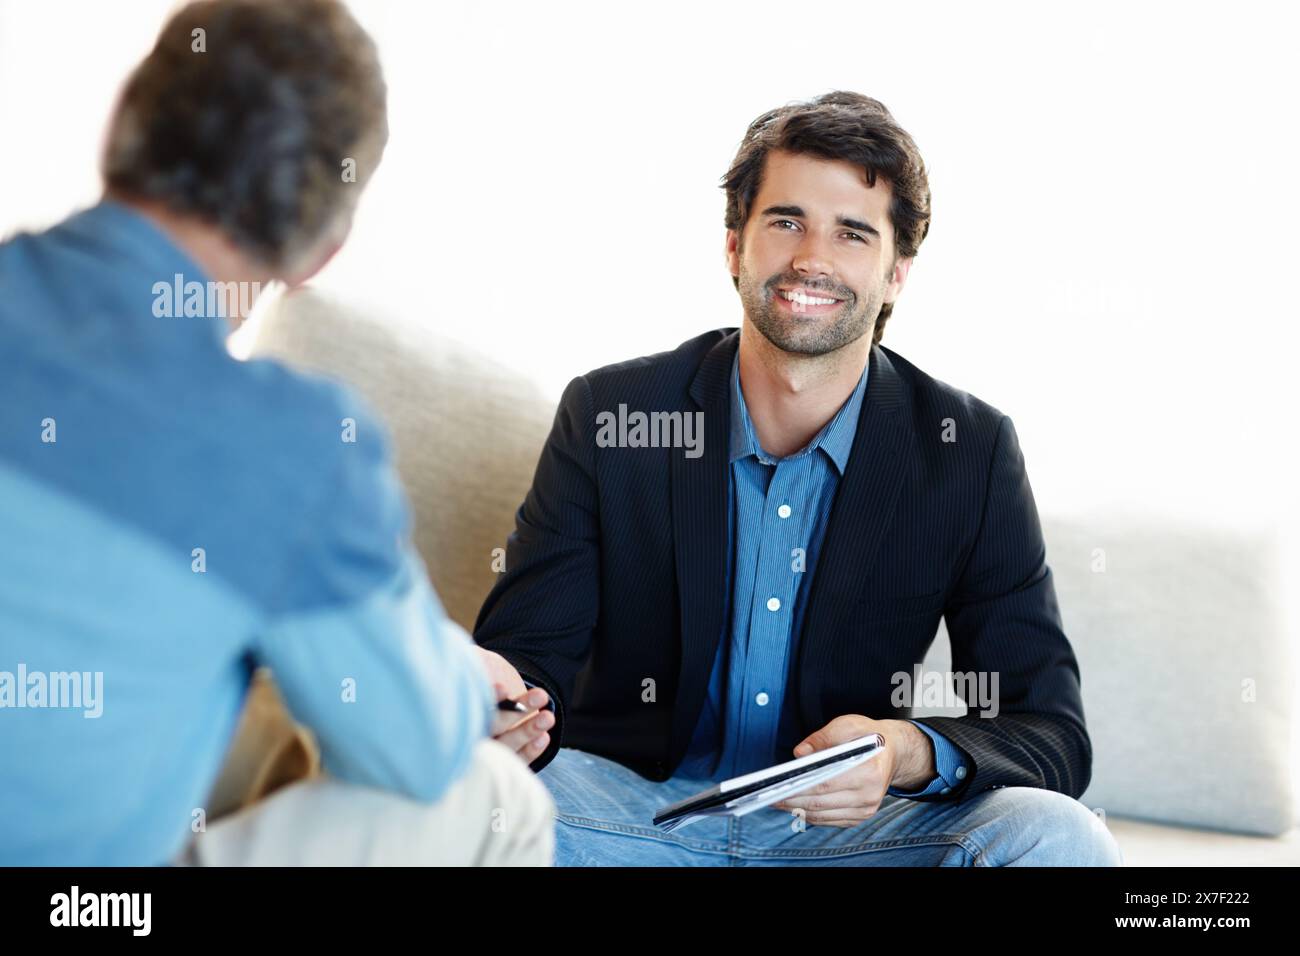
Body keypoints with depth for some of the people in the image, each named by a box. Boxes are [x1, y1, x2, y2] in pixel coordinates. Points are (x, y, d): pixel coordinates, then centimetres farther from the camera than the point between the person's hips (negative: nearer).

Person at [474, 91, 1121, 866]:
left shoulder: (970, 452, -4)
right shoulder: (606, 416, -4)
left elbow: (1052, 735, -6)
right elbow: (528, 649, -6)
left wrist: (908, 753, -28)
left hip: (853, 824, 2)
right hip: (635, 805, -1)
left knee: (1062, 838, -26)